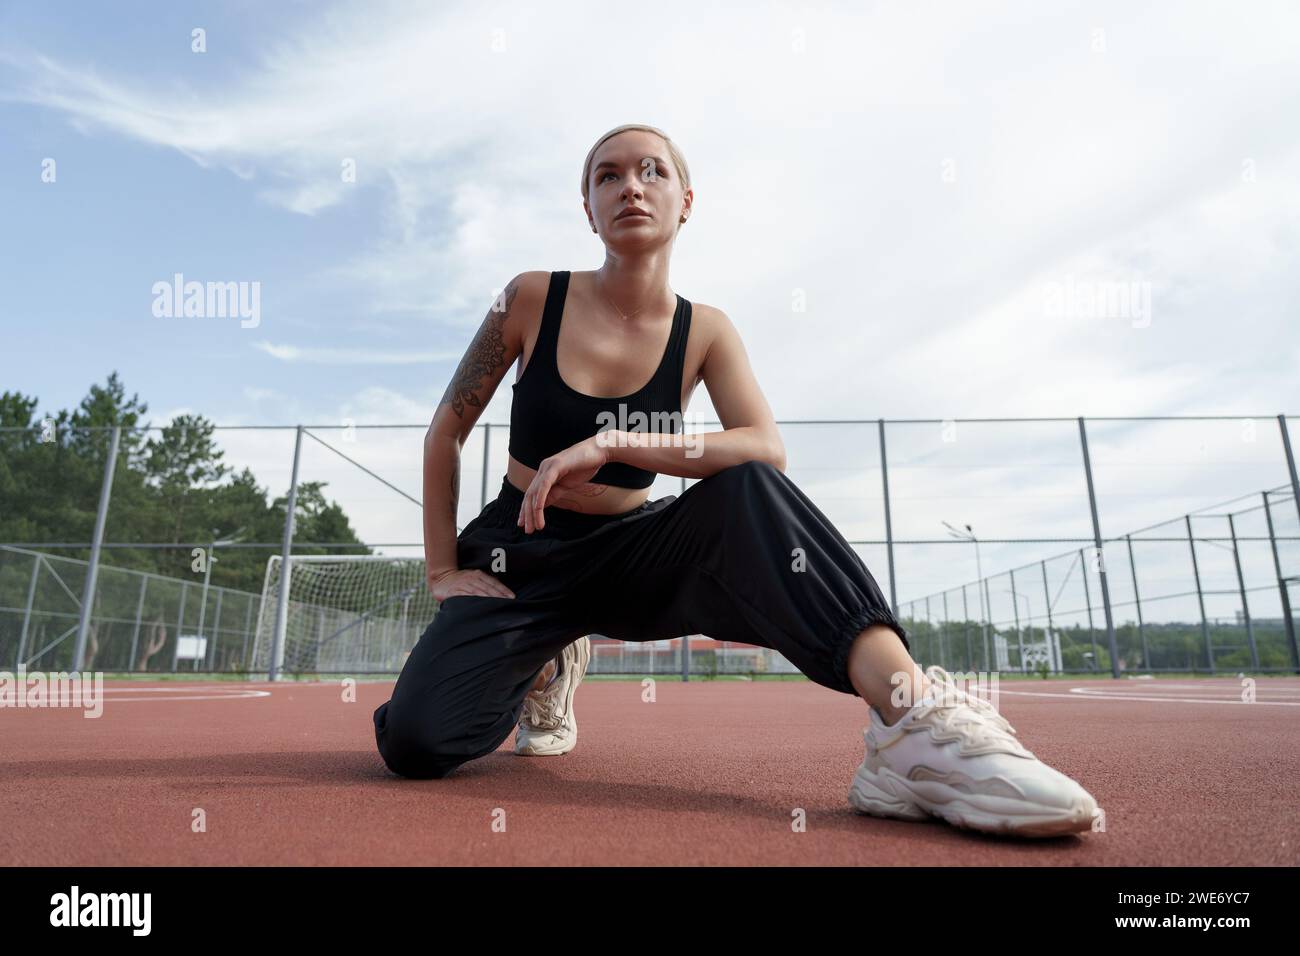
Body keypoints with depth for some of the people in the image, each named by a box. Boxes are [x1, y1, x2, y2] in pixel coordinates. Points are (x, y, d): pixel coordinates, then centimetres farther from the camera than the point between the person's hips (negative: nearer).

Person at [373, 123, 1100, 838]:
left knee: (747, 492, -31)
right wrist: (445, 571, -5)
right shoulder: (534, 299, -7)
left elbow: (768, 450, -21)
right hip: (517, 557, 1)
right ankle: (547, 665, 11)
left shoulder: (704, 331, -4)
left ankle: (916, 724, -37)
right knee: (417, 742, -23)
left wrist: (612, 443, -32)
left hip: (629, 555, 0)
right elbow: (446, 433, 1)